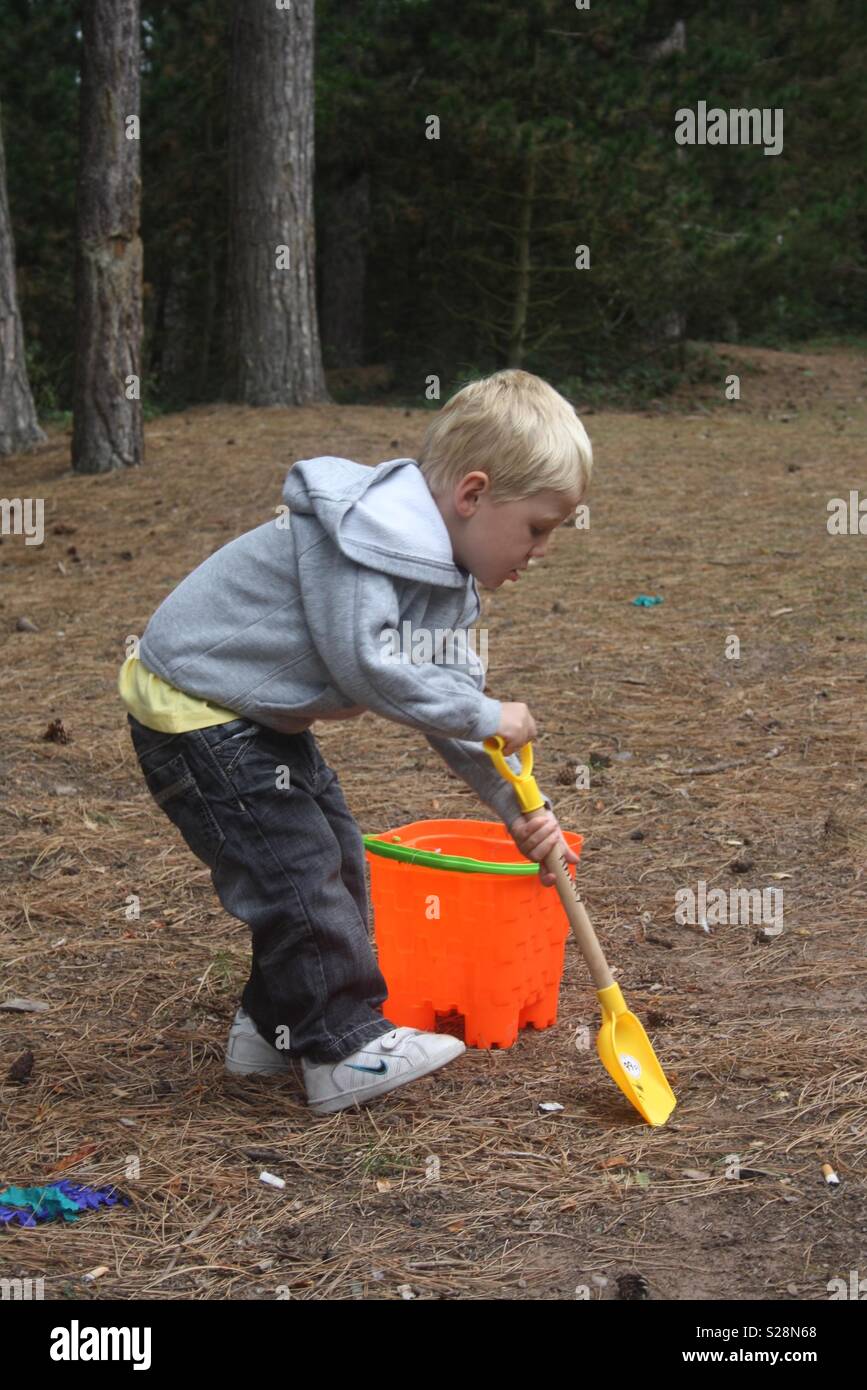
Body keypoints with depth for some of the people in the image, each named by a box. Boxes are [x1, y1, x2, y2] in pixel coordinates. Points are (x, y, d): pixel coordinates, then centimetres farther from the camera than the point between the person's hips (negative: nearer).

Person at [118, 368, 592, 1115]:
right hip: (194, 711, -10)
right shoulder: (366, 536, -28)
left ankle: (276, 1026, 26)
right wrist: (487, 717, -24)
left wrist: (519, 809, 0)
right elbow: (364, 665, -35)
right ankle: (346, 1051, 0)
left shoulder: (446, 574, 4)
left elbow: (450, 694, 7)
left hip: (262, 717, 10)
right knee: (296, 865, -11)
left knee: (335, 856, 14)